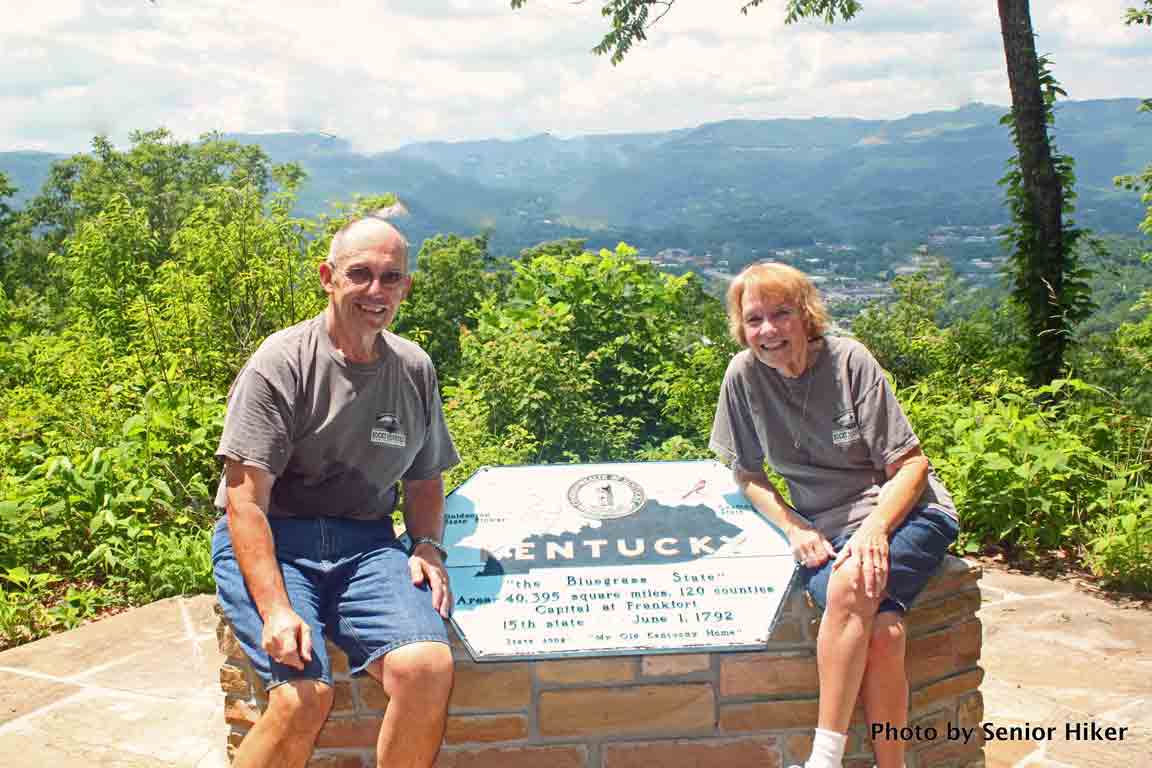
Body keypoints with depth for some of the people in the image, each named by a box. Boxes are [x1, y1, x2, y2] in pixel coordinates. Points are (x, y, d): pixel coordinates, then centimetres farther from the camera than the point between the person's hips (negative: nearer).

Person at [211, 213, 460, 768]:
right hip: (270, 540, -4)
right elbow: (246, 498, -12)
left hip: (364, 543, 4)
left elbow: (425, 479, 22)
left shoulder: (416, 371, 9)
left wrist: (428, 546, 1)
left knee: (428, 668, -24)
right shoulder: (281, 363, -7)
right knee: (306, 694, -27)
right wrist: (276, 610, -22)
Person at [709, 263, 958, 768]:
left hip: (901, 510, -2)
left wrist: (874, 528, -24)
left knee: (851, 586, -34)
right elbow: (747, 475, 9)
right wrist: (794, 529, -7)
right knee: (880, 631, -29)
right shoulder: (744, 375, -3)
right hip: (826, 529, 2)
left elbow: (910, 465, -7)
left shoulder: (850, 361, -9)